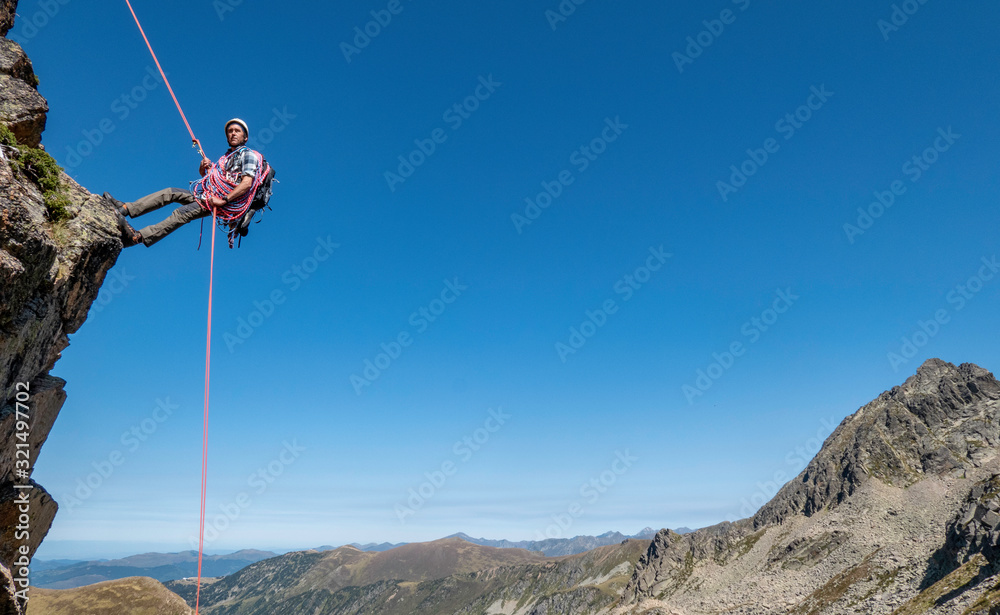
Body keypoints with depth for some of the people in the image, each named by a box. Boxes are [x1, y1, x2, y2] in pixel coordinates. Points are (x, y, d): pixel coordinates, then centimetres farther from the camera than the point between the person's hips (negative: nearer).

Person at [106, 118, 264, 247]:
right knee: (169, 193, 0)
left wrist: (224, 200, -25)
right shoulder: (228, 156, 26)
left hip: (226, 203, -9)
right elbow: (205, 175, 32)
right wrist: (204, 166, 6)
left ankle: (137, 237, -35)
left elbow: (247, 182, -19)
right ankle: (124, 209, -5)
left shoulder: (249, 155, -2)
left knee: (181, 213, -25)